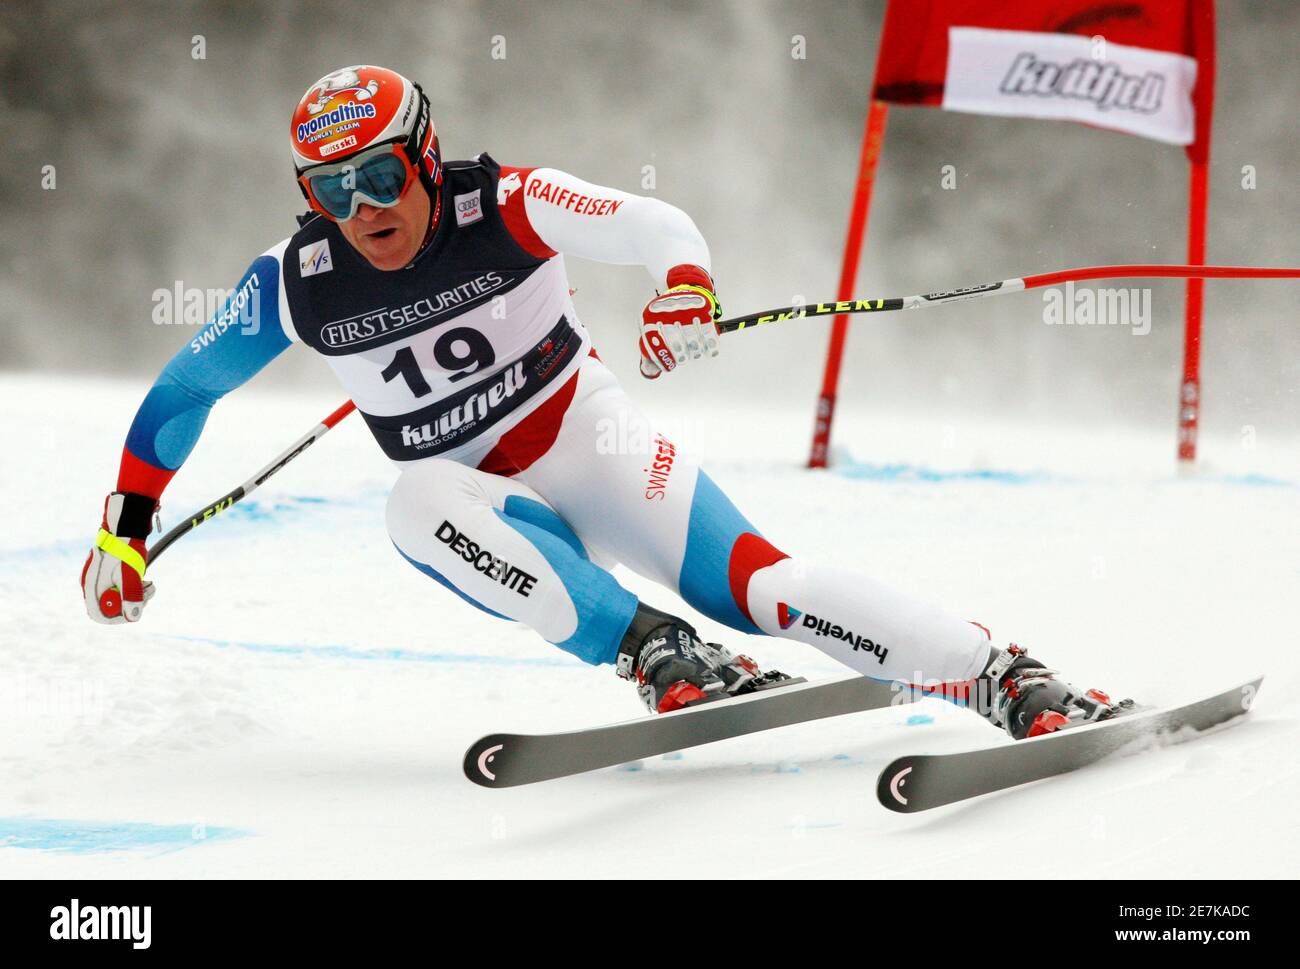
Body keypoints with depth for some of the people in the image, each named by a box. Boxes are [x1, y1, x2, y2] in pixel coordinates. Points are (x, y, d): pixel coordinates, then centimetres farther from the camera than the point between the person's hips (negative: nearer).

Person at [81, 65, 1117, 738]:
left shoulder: (502, 209, -17)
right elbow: (183, 391, 3)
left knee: (758, 584, -22)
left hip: (591, 447, -2)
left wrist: (685, 287, -44)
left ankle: (1005, 678, -17)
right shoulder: (295, 285, -10)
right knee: (420, 500, -33)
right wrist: (124, 531, 3)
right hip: (489, 522, 2)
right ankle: (657, 654, -36)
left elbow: (658, 229, -22)